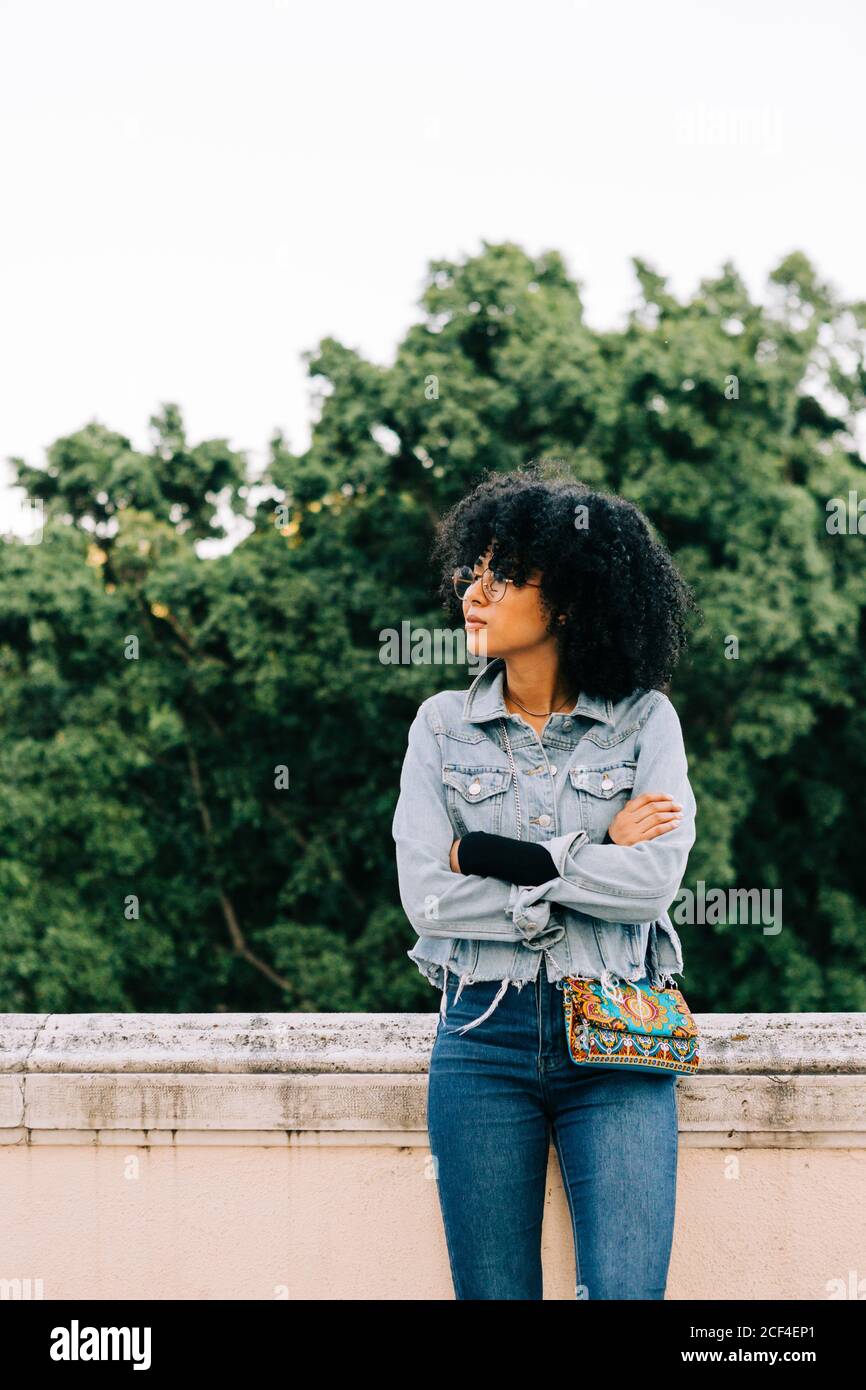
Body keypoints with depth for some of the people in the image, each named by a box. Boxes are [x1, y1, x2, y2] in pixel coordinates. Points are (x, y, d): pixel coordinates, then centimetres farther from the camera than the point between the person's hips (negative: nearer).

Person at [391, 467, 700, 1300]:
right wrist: (599, 858, -8)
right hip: (484, 1038, 2)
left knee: (625, 1291, -9)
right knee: (493, 1293, 5)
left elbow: (653, 881, -12)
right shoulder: (443, 725, 7)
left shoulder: (645, 722, 3)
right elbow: (426, 897, -6)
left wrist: (493, 855, -10)